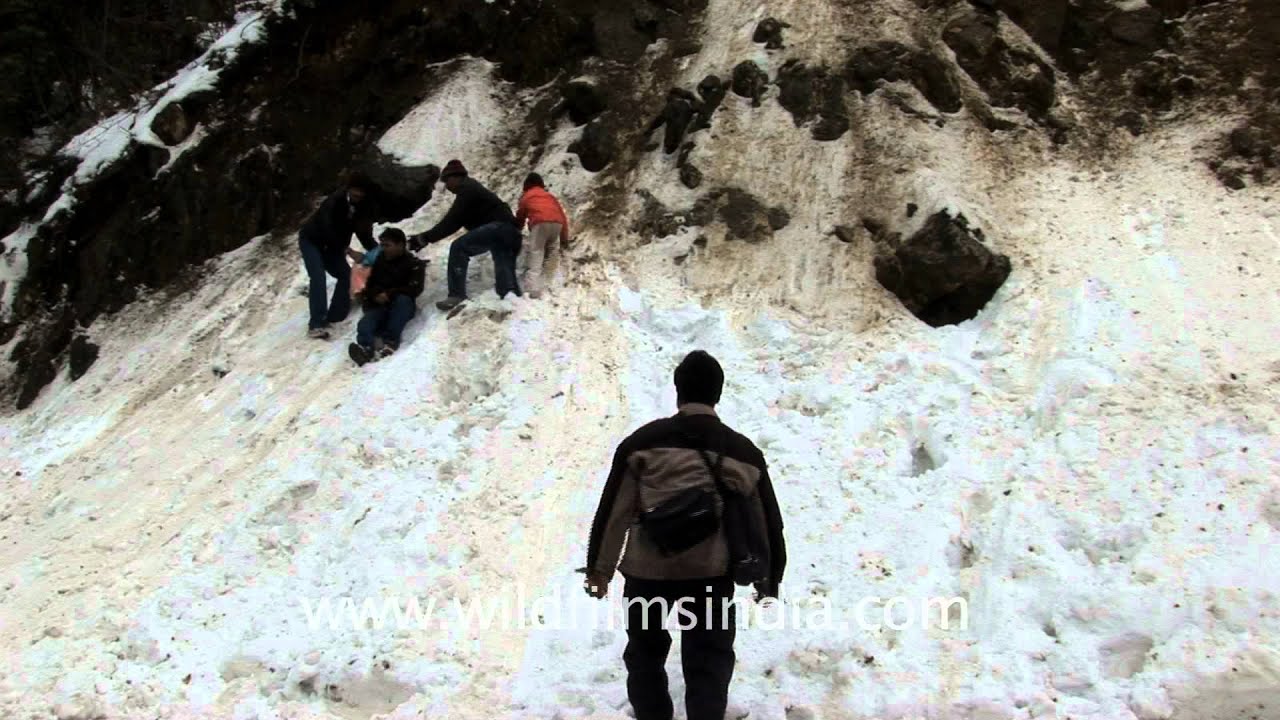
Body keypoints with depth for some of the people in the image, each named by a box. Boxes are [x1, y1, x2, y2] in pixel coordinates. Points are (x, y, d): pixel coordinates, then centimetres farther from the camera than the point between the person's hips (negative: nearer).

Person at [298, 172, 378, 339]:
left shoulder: (363, 208, -11)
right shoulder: (335, 202, -30)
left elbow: (364, 233, -6)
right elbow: (328, 230, -34)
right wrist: (347, 250, -41)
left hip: (331, 245, 7)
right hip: (311, 240, -7)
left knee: (345, 275, -3)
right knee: (318, 277, -23)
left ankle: (334, 317, 8)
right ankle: (316, 325, -30)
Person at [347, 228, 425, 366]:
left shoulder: (414, 265, 3)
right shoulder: (379, 261, 16)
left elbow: (415, 289, -11)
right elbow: (370, 285, 19)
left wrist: (389, 294, -18)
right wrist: (375, 295, -5)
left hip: (402, 307, -3)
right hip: (379, 305, 3)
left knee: (402, 300, -38)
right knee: (365, 324, -29)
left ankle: (391, 340, -46)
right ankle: (365, 347, -59)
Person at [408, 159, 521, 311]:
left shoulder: (466, 189, -3)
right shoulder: (472, 189, 29)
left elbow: (452, 221, -9)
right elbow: (455, 222, 29)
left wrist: (425, 238, -6)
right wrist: (428, 236, 25)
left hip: (498, 226, -11)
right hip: (508, 231, 11)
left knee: (458, 248, -16)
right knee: (505, 275, 8)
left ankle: (457, 296, -21)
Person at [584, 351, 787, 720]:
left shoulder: (643, 441, -5)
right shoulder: (744, 452, 2)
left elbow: (613, 512, -4)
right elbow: (767, 523, 8)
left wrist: (599, 568, 6)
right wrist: (768, 582, 20)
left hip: (648, 569, 0)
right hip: (713, 573, 1)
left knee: (645, 652, 23)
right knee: (709, 664, 13)